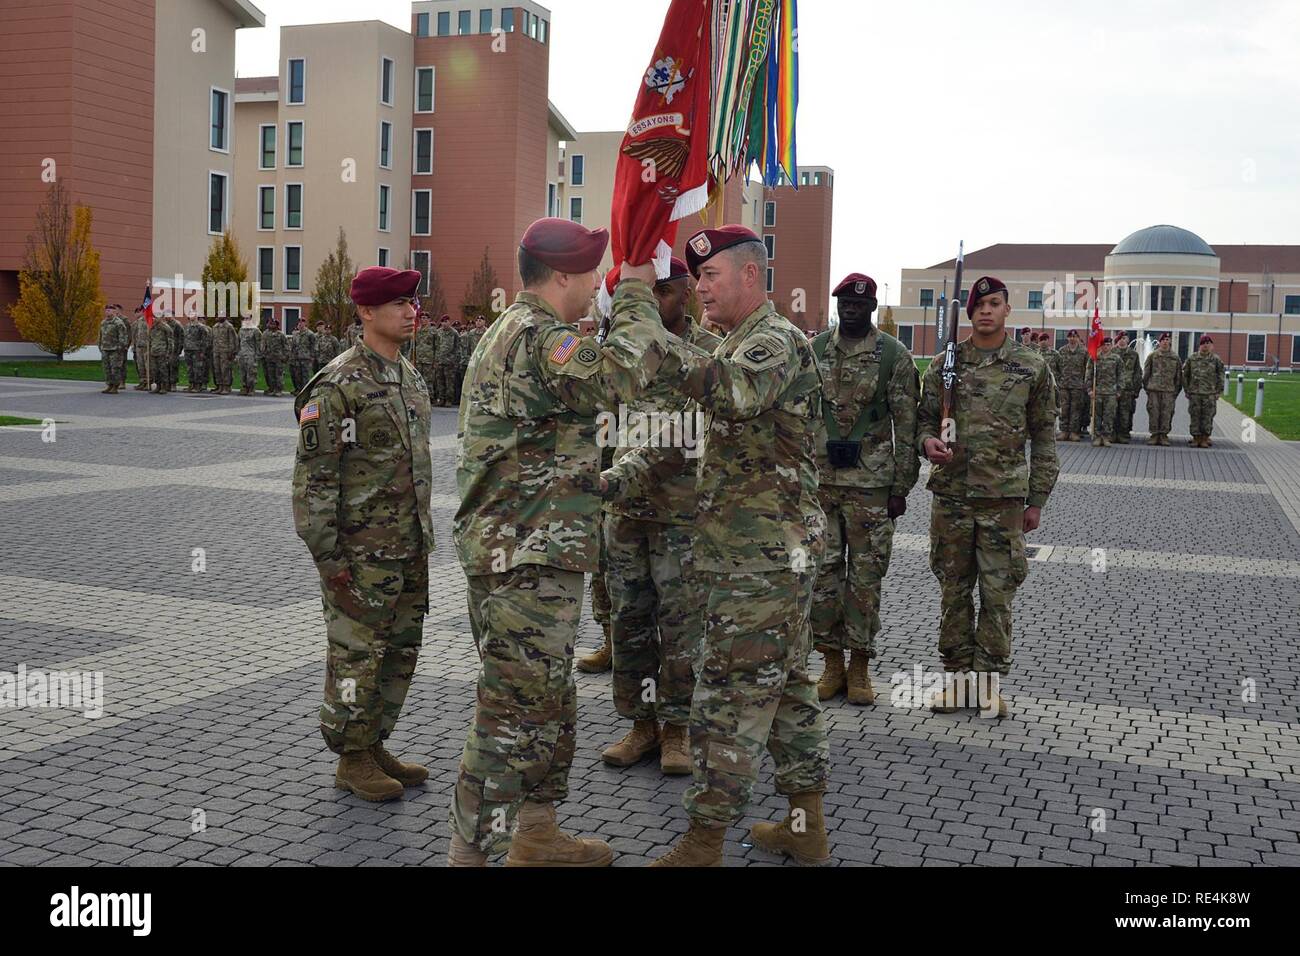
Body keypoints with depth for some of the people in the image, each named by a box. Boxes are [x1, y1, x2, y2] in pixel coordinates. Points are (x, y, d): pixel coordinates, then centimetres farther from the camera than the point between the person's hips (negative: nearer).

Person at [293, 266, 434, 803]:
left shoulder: (409, 376, 11)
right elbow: (314, 476, -16)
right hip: (361, 550, -8)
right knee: (357, 653, 2)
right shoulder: (338, 386, -15)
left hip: (409, 546, 8)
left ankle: (374, 747, 27)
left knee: (400, 651, 14)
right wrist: (326, 557, -18)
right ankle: (352, 761, 15)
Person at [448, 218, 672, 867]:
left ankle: (537, 836, 33)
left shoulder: (516, 331, 18)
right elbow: (619, 375, -31)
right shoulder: (534, 337, -18)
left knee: (550, 705, 20)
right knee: (513, 714, -4)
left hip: (533, 556, 11)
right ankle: (469, 852, 6)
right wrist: (636, 294, -16)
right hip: (525, 563, -11)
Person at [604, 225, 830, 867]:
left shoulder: (776, 340, -12)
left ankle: (704, 843, 4)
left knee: (729, 697, -5)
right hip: (779, 552, 10)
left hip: (760, 558, -10)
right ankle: (806, 826, 27)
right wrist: (616, 479, 2)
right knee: (786, 684, 16)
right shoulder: (735, 348, 20)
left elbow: (734, 390, -37)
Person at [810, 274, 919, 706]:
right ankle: (832, 663, 17)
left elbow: (906, 425, -2)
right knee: (822, 572, 5)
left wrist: (901, 486, -5)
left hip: (871, 482, -2)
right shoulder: (813, 350, 6)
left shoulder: (894, 355, -2)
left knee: (866, 575, 4)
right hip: (818, 478, 3)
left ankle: (859, 666, 15)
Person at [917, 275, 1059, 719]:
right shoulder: (944, 364, 5)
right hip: (951, 495, 2)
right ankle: (959, 676, 21)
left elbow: (1043, 438, 6)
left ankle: (990, 680, 14)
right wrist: (927, 441, -12)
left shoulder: (1031, 368, 2)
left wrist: (1037, 499, 4)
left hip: (1003, 498, -1)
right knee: (953, 590, 9)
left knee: (998, 593, 2)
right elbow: (924, 418, 12)